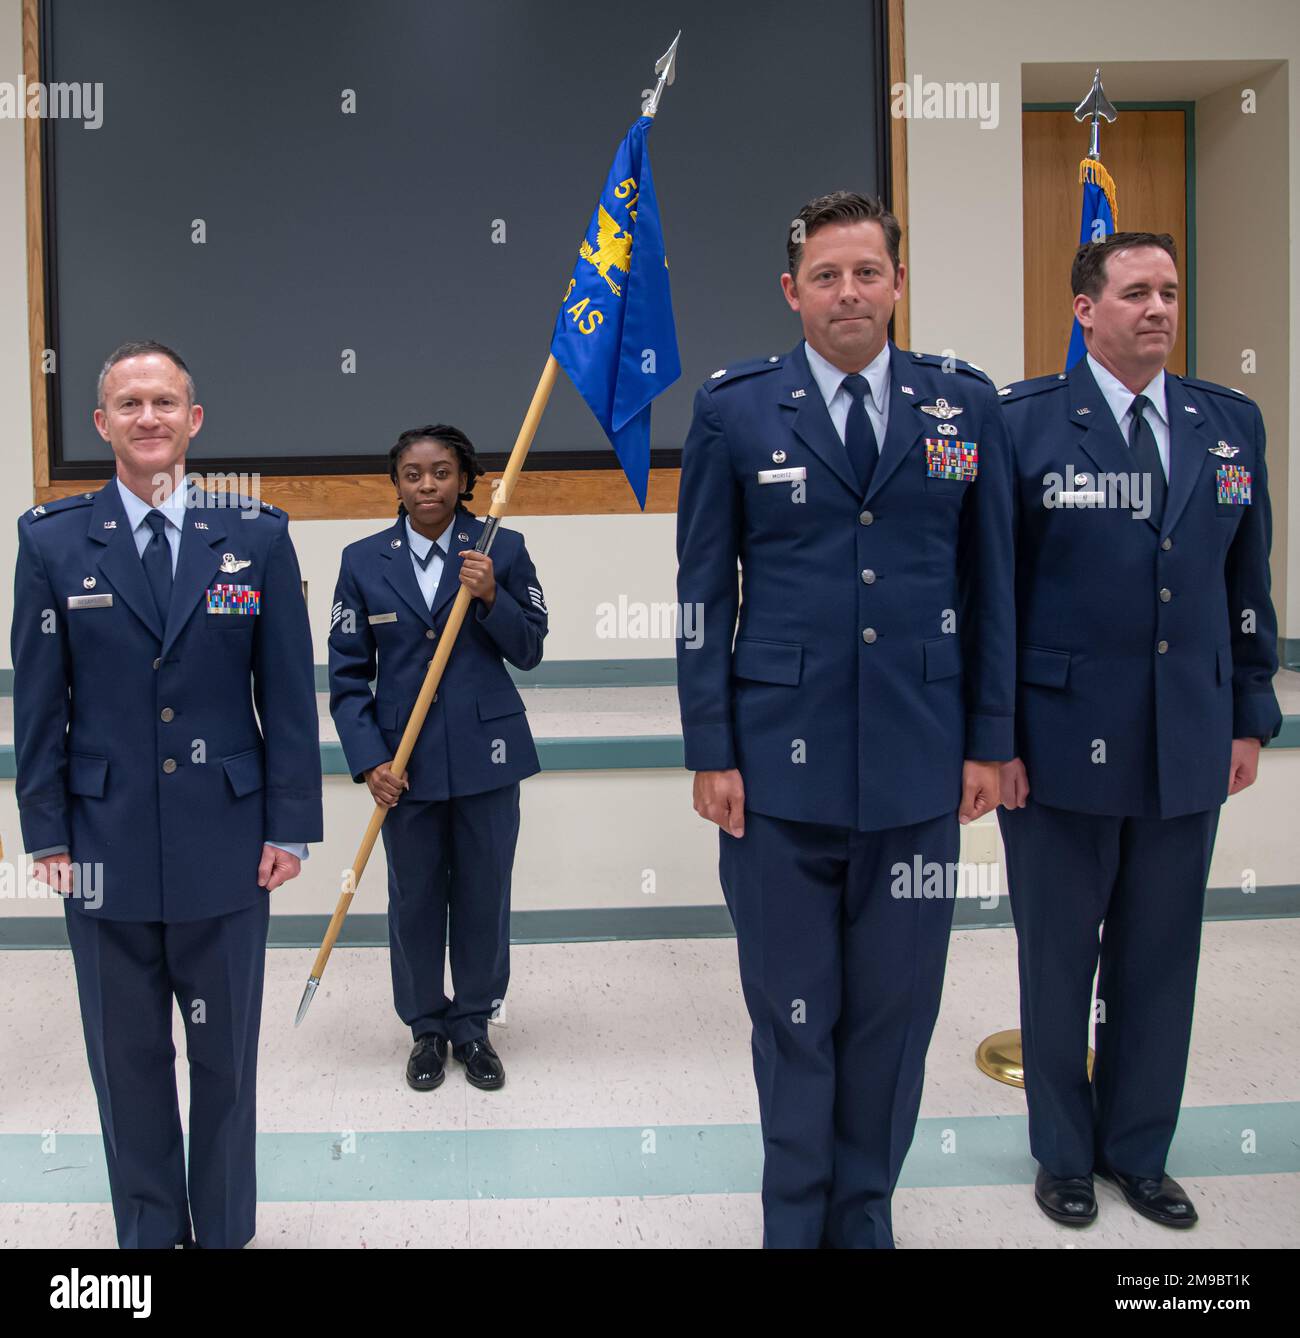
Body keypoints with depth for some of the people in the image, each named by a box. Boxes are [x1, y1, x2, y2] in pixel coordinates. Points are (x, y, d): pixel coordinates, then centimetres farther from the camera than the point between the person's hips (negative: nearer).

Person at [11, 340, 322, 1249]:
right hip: (106, 843, 1)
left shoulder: (257, 536, 0)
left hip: (226, 846, 0)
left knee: (227, 1054, 12)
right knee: (128, 1058, 13)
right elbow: (40, 702, 3)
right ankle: (149, 1230, 33)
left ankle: (226, 1228, 31)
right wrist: (47, 832, 0)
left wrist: (289, 825, -3)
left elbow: (288, 693, 0)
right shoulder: (52, 541, 1)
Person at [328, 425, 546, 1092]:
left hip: (486, 755, 0)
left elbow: (528, 650, 1)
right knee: (414, 899, 11)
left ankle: (472, 1026, 29)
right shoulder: (363, 560, 1)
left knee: (483, 896, 9)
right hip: (405, 761, 1)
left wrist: (490, 597, -17)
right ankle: (426, 1029, 30)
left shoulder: (502, 549, -1)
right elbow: (348, 674, 2)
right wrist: (369, 760, -7)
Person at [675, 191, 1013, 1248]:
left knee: (895, 1009, 12)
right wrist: (710, 751, -3)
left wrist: (989, 739, 5)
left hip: (919, 766, 2)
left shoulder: (966, 404, 5)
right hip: (779, 765, -1)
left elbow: (990, 581, 7)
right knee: (791, 1011, 11)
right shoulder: (735, 408, 1)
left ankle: (864, 1215, 34)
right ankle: (795, 1219, 33)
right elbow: (704, 589, 0)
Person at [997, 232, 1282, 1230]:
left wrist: (1251, 718, 8)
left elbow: (1247, 583, 11)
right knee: (1059, 959, 11)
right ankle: (1064, 1154, 32)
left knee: (1160, 960, 14)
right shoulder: (1024, 423, -6)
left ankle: (1138, 1152, 34)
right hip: (1062, 745, -4)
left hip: (1188, 747, 4)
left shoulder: (1231, 422, 8)